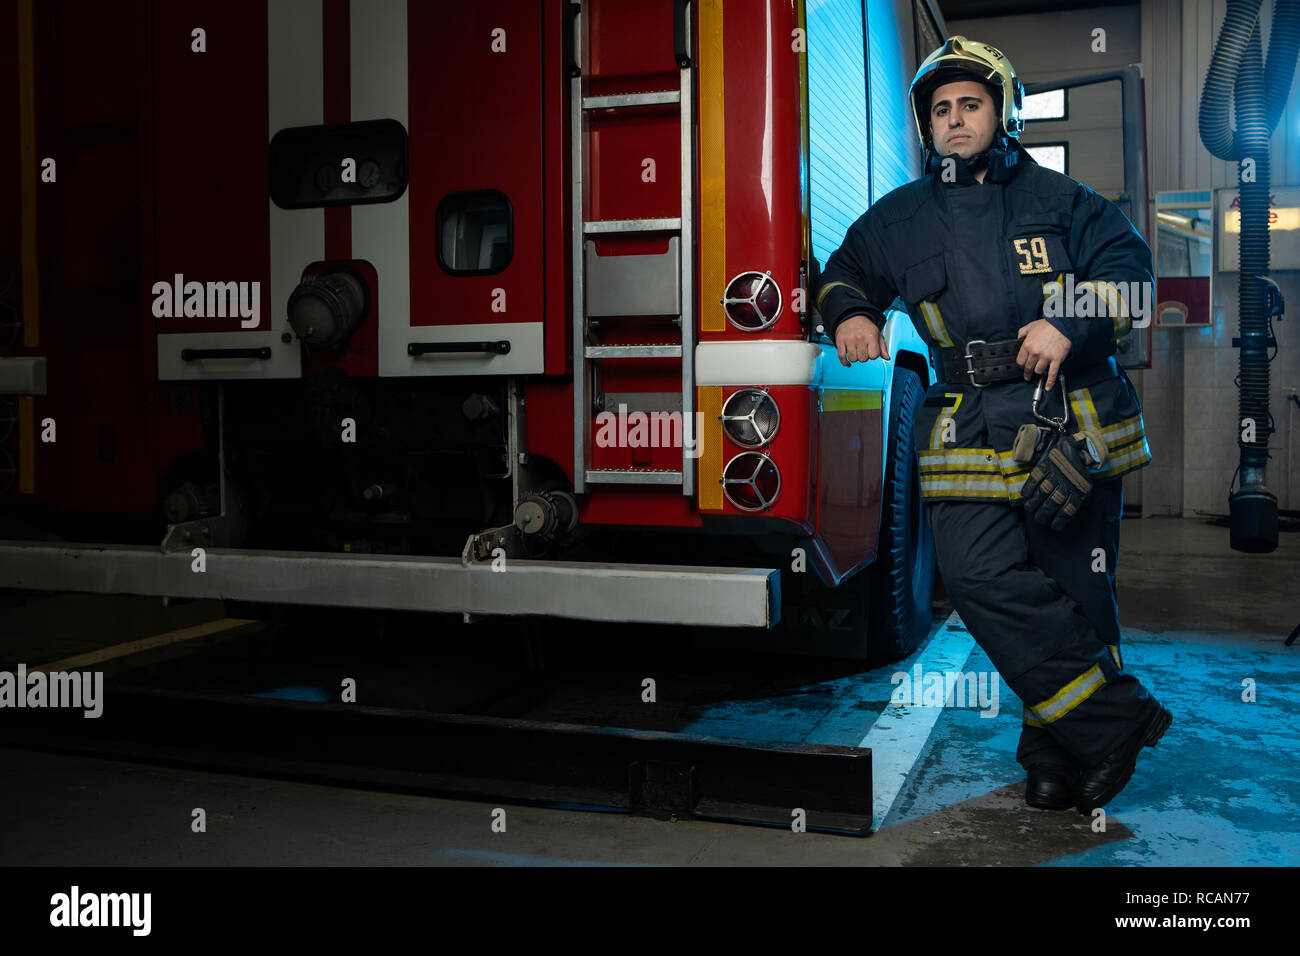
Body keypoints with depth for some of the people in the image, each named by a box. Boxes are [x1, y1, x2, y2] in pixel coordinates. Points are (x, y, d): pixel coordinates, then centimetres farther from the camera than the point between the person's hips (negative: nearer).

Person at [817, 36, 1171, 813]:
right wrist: (850, 314, 6)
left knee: (1077, 585, 3)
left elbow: (1128, 265, 5)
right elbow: (846, 270, 29)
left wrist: (1069, 324, -13)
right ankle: (1112, 719, -4)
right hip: (970, 426, 1)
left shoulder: (1057, 197, 12)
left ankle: (1057, 745, 17)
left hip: (1072, 421, 0)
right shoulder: (902, 217, 17)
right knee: (982, 575, -15)